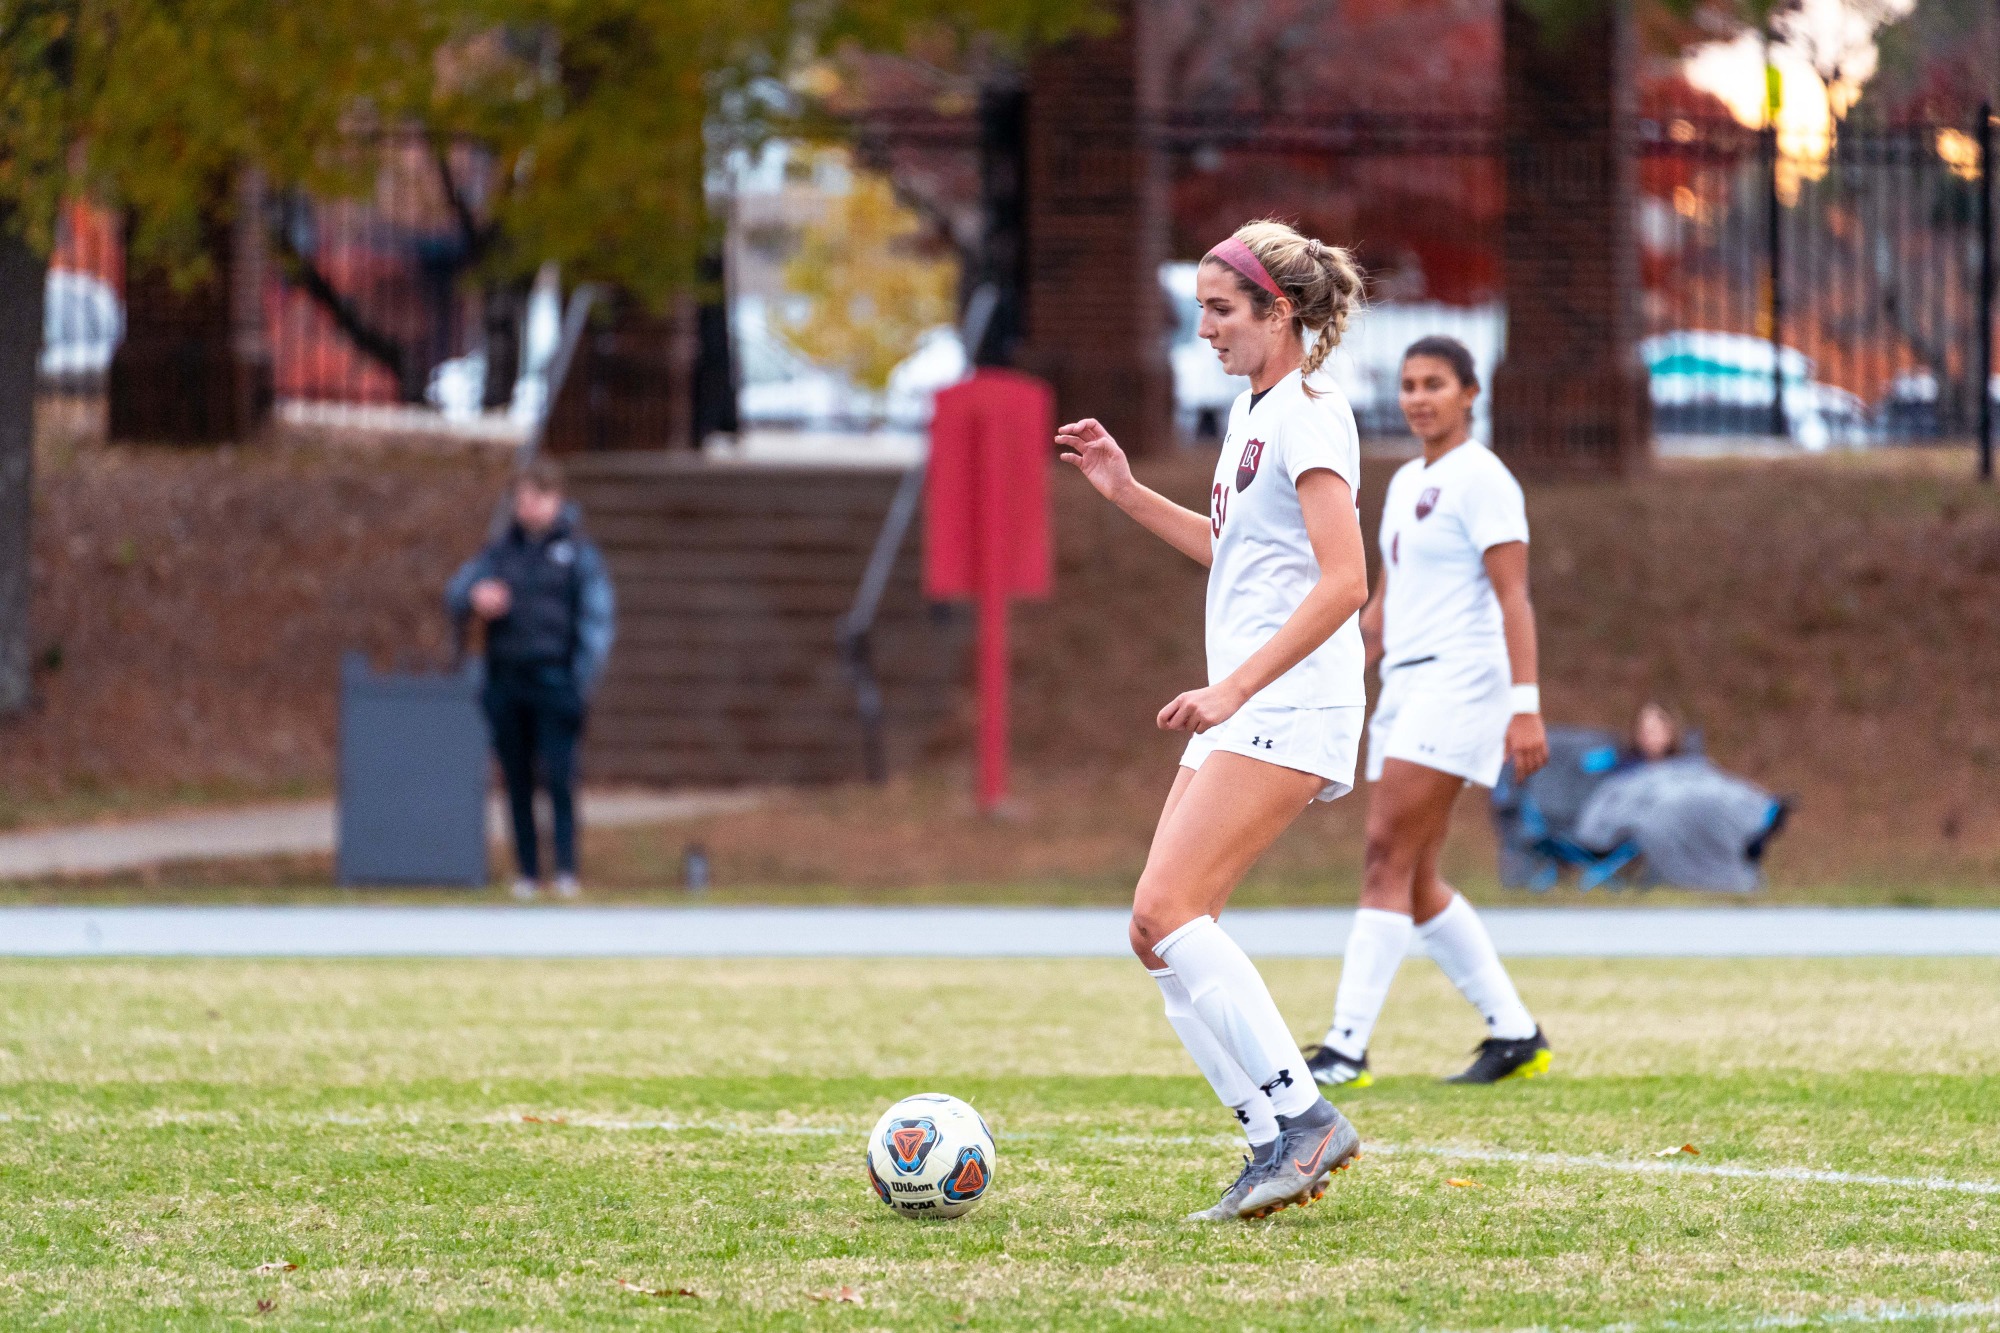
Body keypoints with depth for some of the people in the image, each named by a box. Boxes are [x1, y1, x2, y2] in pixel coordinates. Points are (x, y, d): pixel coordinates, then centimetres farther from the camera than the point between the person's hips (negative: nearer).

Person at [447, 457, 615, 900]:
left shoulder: (578, 553, 3)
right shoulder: (500, 552, 13)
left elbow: (597, 618, 0)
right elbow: (456, 593, 10)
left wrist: (582, 682, -10)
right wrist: (474, 597, -16)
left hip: (554, 677, -4)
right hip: (505, 679, 4)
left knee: (560, 776, -11)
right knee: (517, 781, 5)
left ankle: (566, 870, -11)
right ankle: (527, 870, 9)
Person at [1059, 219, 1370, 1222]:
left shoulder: (1308, 414, -11)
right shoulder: (1253, 412, 18)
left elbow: (1343, 582, -20)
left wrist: (1235, 687, -24)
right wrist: (1126, 492, 23)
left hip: (1291, 706, -10)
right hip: (1242, 712, 10)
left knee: (1167, 910, -18)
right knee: (1159, 928, 2)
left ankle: (1303, 1116, -15)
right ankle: (1277, 1142, 3)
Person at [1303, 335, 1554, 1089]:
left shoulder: (1481, 480, -7)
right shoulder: (1405, 484, 18)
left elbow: (1513, 599, -14)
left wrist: (1525, 707, -22)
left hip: (1460, 681, -9)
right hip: (1406, 687, 9)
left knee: (1388, 859, -14)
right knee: (1414, 880, 6)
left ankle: (1347, 1047, -17)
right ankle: (1516, 1034, 13)